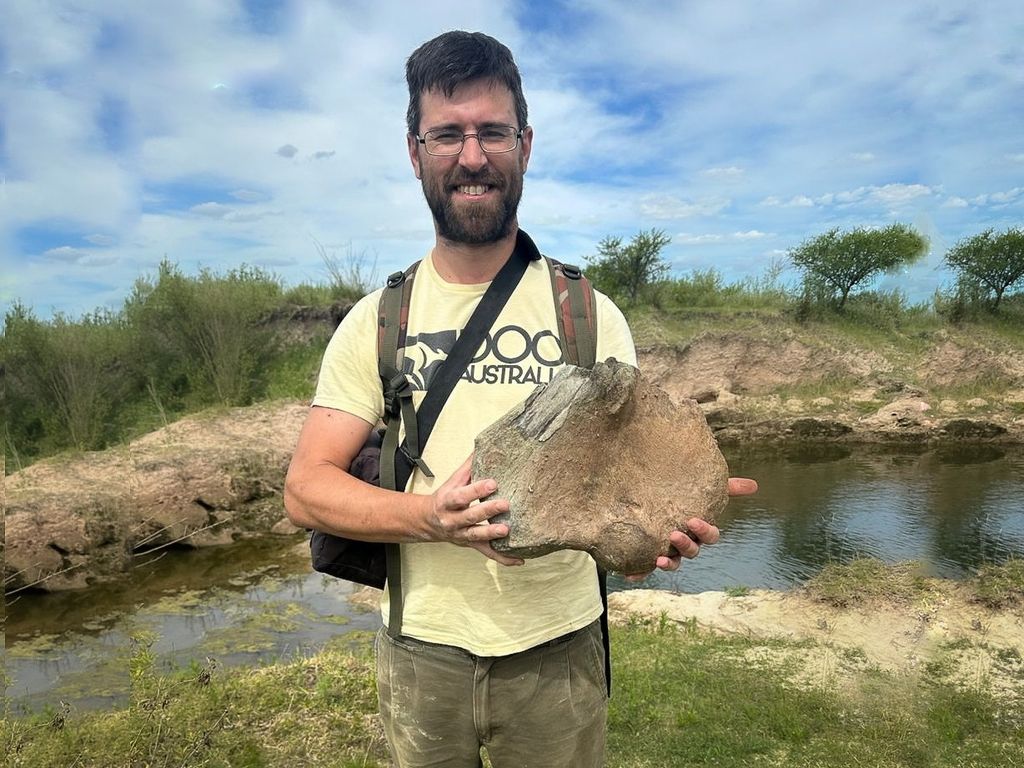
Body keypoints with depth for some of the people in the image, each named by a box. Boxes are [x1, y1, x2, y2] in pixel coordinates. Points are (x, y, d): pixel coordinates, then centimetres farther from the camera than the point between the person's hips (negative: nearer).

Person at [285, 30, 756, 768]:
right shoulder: (375, 321, -5)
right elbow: (306, 487, -7)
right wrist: (432, 516, -26)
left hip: (559, 647, 0)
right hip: (421, 648, 1)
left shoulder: (590, 315, -5)